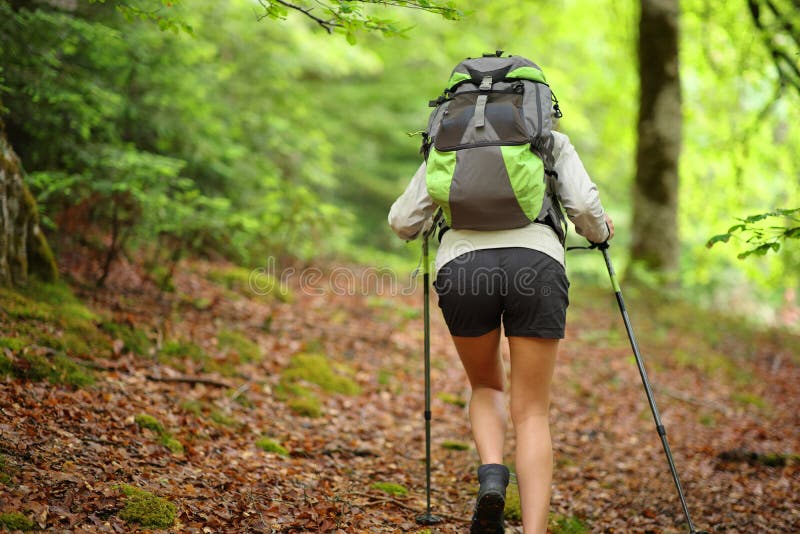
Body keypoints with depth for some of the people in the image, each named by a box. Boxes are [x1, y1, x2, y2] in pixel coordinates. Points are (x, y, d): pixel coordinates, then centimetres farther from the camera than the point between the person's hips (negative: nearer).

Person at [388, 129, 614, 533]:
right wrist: (601, 233, 32)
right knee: (531, 412, 7)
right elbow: (584, 207, 10)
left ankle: (491, 473, -3)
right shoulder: (552, 141, 26)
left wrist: (420, 226, 44)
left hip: (461, 267, 1)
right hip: (537, 263, -1)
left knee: (486, 386, 24)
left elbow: (403, 221, 20)